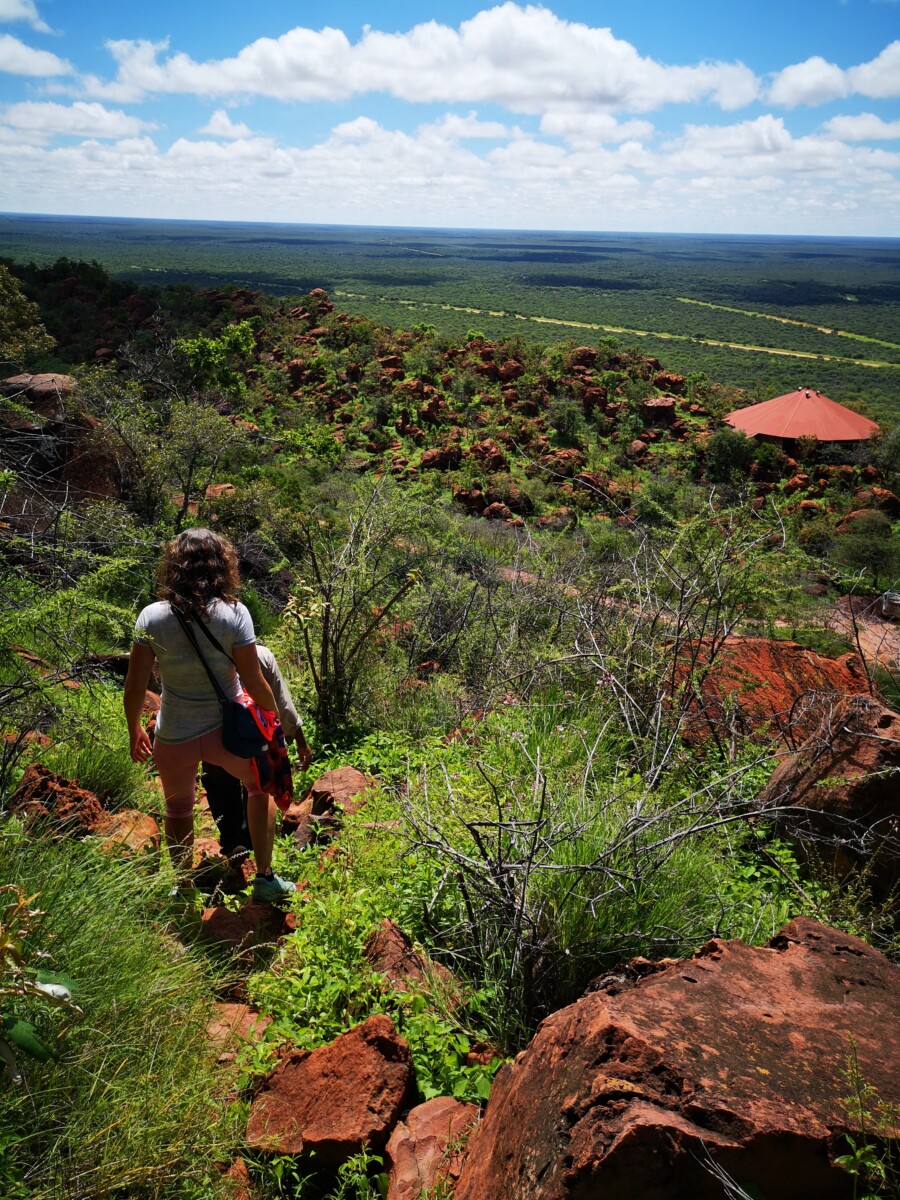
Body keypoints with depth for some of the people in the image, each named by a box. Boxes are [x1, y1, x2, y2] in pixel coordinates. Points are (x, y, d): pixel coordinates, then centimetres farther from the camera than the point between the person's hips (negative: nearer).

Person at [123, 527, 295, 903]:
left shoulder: (152, 617, -11)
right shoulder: (233, 613, -16)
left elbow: (134, 687, -7)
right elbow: (254, 682, -13)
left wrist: (134, 731, 10)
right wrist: (274, 716, 6)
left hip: (174, 739, 1)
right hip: (227, 731, -1)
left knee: (178, 809, 29)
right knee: (261, 785, 29)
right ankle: (265, 878, 29)